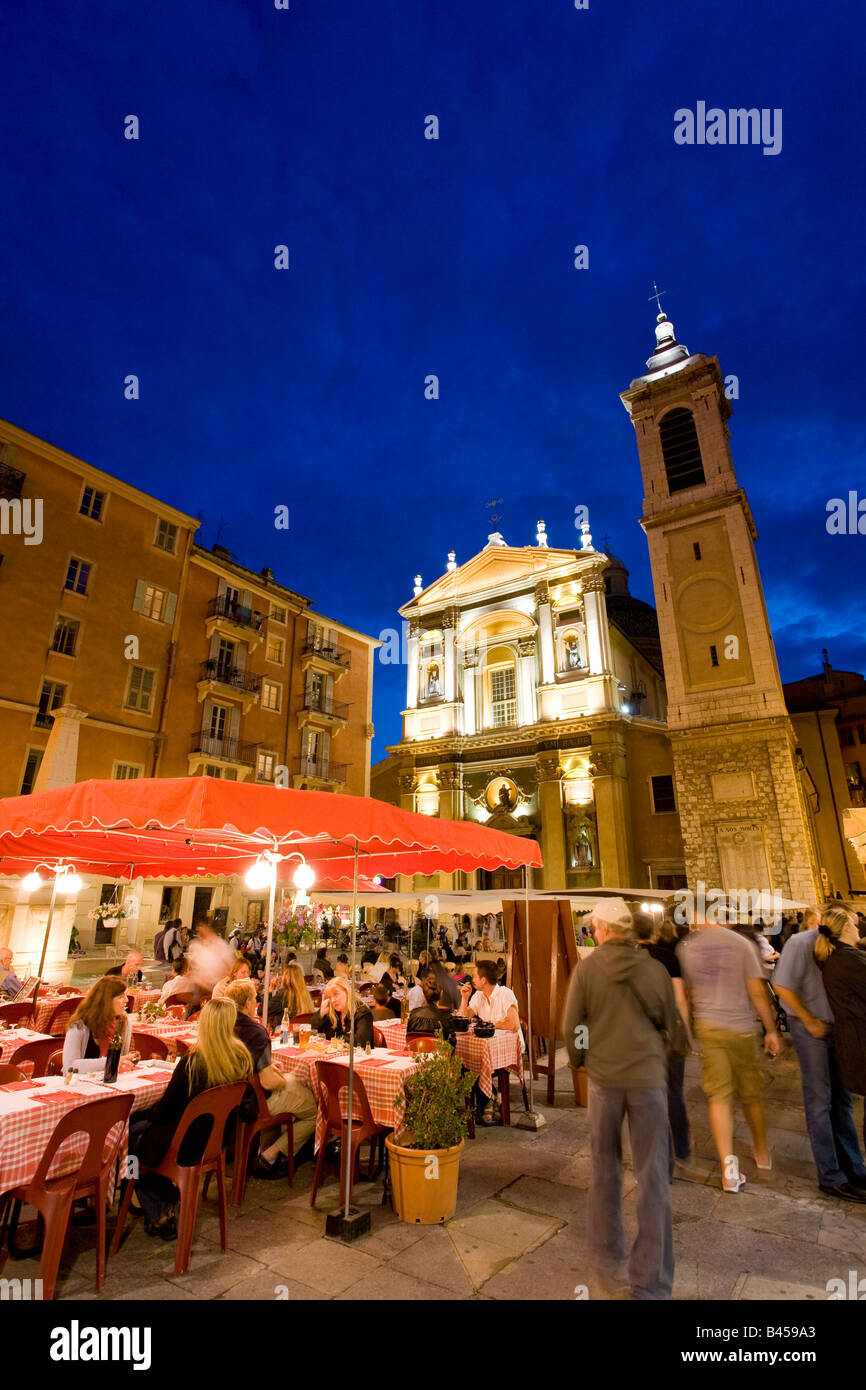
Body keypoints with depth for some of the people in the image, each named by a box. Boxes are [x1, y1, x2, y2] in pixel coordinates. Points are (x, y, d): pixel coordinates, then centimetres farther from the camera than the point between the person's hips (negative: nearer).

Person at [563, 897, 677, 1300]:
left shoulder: (586, 968, -10)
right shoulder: (654, 968, -7)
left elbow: (571, 1027, -4)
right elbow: (669, 1023, 6)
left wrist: (578, 1060, 16)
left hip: (604, 1076, 0)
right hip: (649, 1076, 0)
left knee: (605, 1171, 19)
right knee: (652, 1179, 11)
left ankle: (608, 1261, 33)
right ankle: (651, 1283, 17)